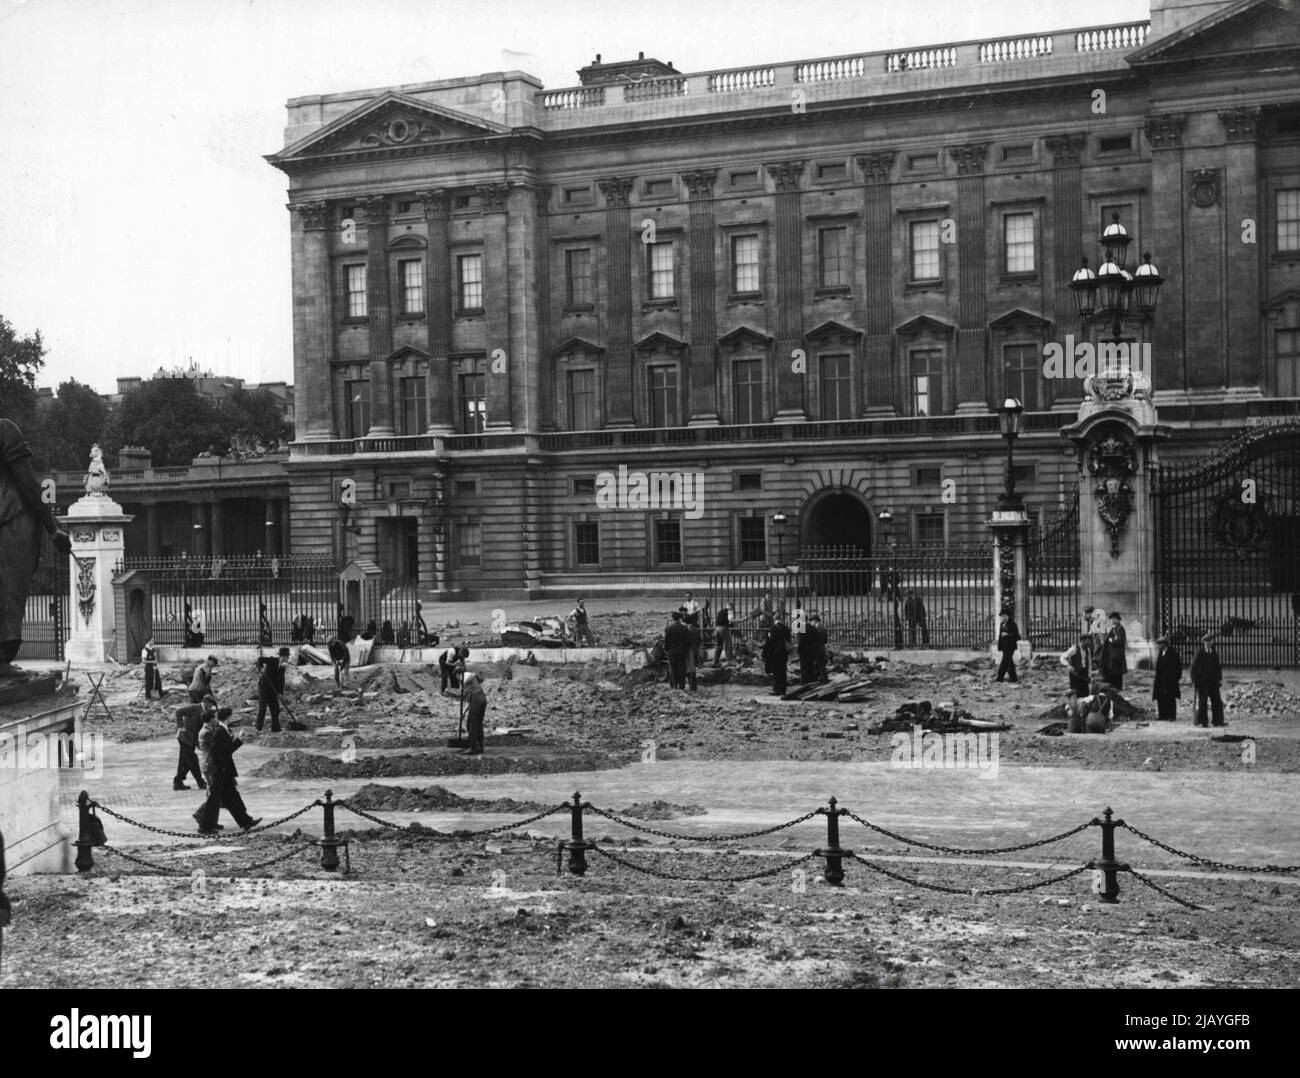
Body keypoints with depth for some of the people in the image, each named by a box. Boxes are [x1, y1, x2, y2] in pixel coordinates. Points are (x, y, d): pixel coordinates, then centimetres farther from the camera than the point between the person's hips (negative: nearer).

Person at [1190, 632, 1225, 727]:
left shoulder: (1214, 653, 10)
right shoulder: (1199, 652, -6)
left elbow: (1218, 667, 17)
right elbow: (1194, 667, -7)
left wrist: (1219, 678, 6)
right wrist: (1194, 680, -10)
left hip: (1213, 681, 5)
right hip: (1202, 682, -5)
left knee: (1217, 701, 2)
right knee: (1201, 701, -1)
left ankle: (1218, 721, 8)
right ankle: (1200, 722, 5)